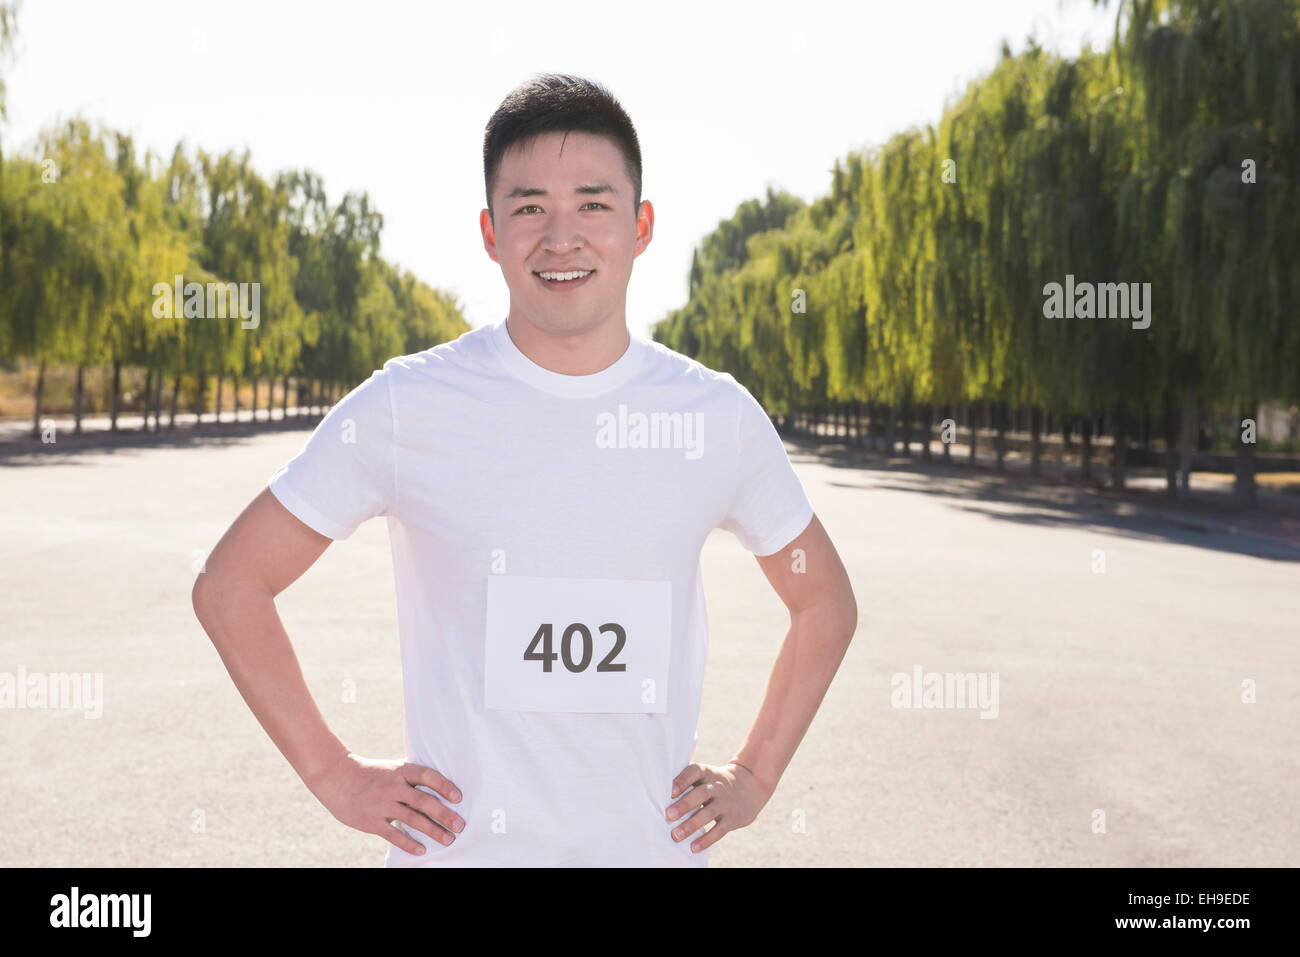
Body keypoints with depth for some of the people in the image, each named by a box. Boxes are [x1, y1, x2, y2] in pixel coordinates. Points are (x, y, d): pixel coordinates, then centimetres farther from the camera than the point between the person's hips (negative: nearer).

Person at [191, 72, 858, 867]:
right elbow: (229, 585, 1)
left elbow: (826, 602, 13)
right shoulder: (407, 407, -7)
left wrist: (755, 777, 5)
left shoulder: (719, 416, -1)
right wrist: (334, 775, -3)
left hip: (655, 846, 2)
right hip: (459, 846, -2)